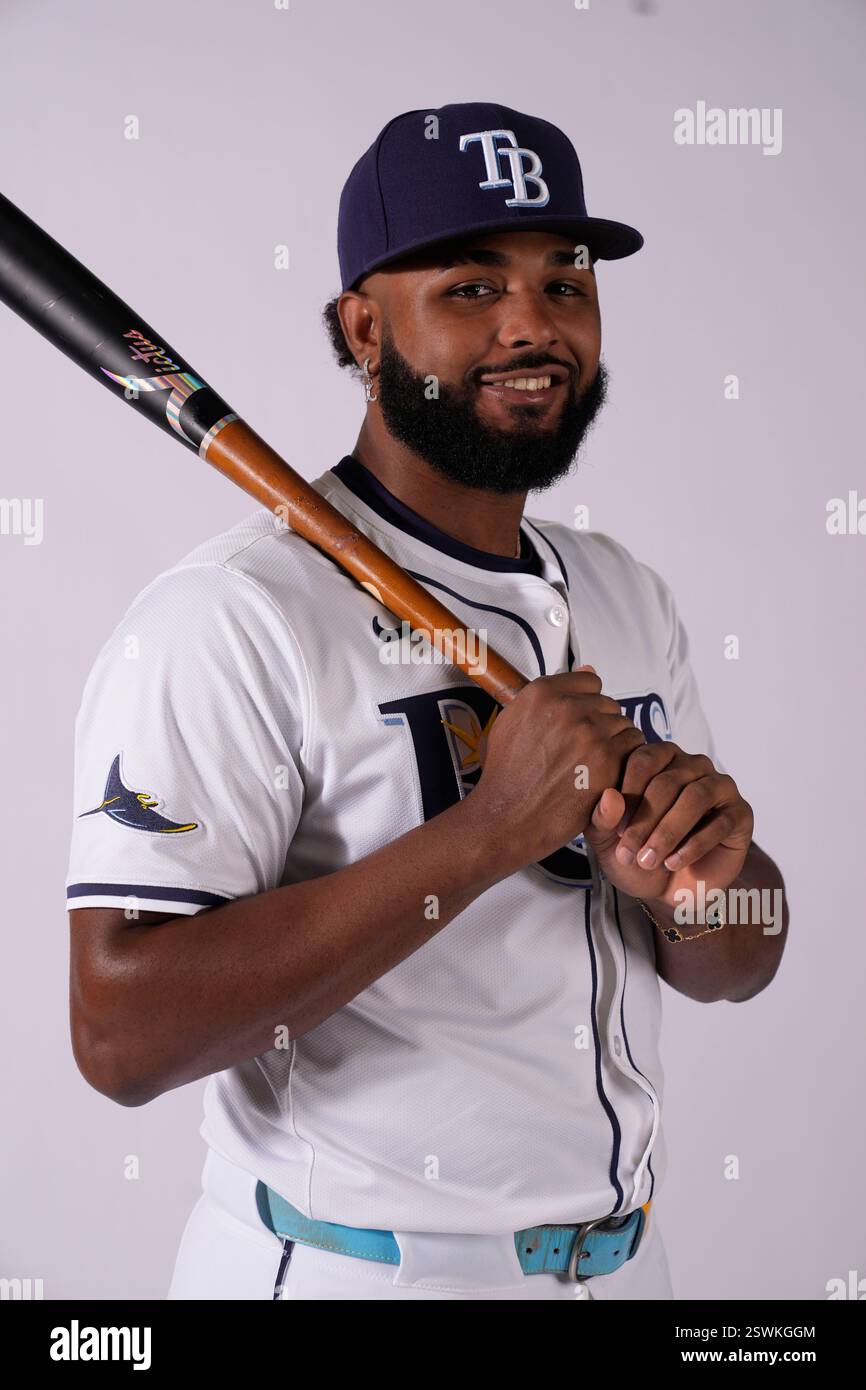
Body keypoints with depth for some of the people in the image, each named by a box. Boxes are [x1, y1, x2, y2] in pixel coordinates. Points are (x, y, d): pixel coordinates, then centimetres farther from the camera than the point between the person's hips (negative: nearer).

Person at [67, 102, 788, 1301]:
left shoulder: (628, 598, 4)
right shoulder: (233, 615, -19)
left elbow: (738, 968, 7)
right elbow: (123, 1036, -26)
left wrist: (698, 885, -17)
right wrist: (488, 830, -29)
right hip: (341, 1266, -6)